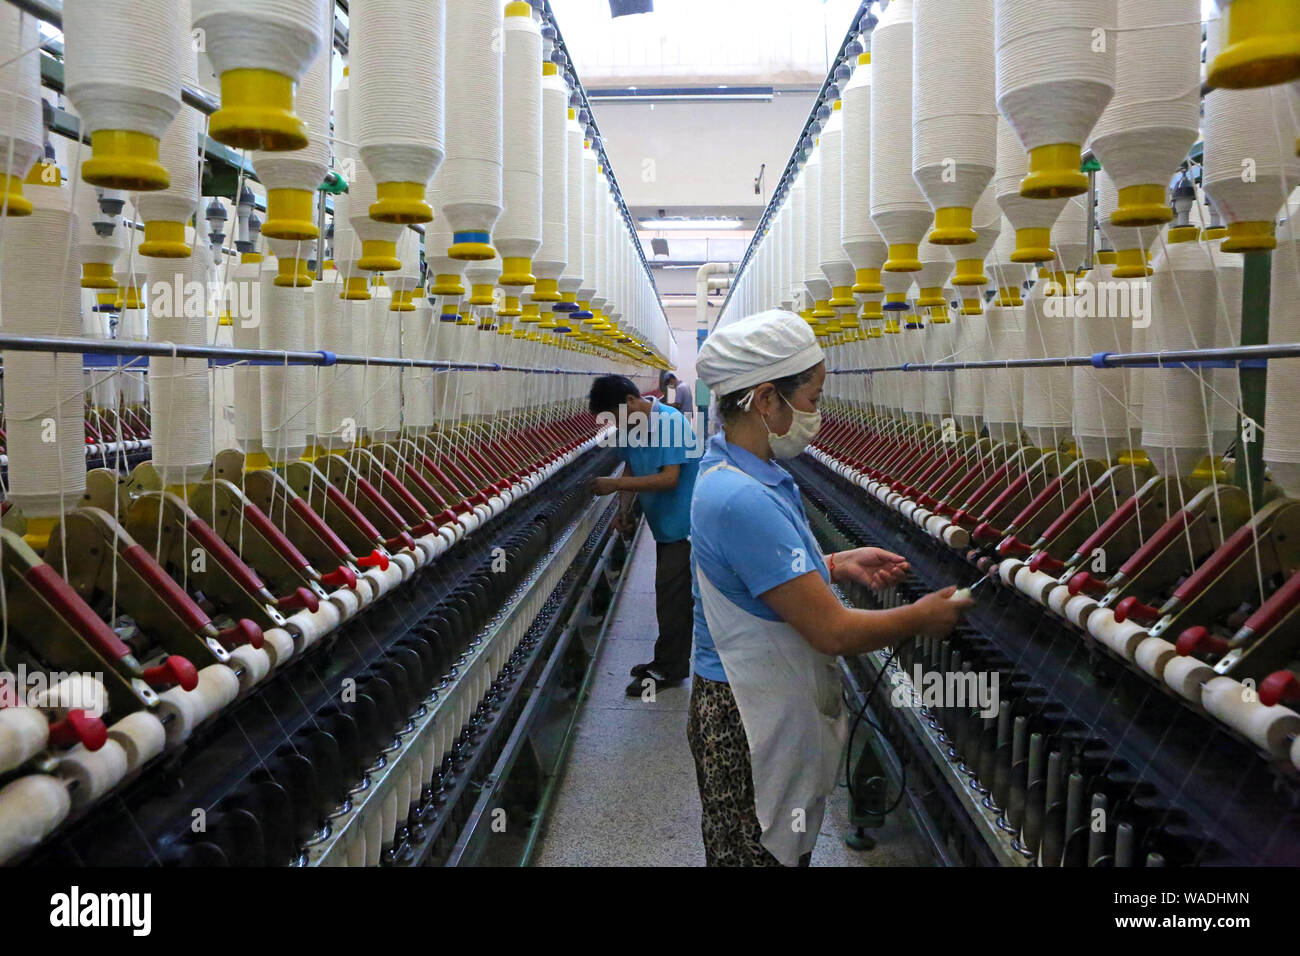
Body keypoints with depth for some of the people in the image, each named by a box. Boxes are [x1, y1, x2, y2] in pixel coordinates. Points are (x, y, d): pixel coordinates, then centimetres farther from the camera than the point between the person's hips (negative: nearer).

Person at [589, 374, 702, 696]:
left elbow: (669, 478, -28)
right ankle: (668, 661, 28)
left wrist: (615, 484, -29)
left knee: (671, 594, -5)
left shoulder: (670, 422, -23)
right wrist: (623, 509, -1)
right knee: (671, 594, 17)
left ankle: (668, 669, 5)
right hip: (666, 524, 9)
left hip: (684, 524, -9)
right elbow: (631, 469, 14)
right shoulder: (630, 428, 3)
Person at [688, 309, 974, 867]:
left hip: (775, 709, 10)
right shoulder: (742, 500, -30)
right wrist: (921, 618, -9)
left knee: (788, 844, 23)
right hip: (749, 721, -10)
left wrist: (839, 565, 5)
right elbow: (833, 632, -25)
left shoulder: (735, 469, 3)